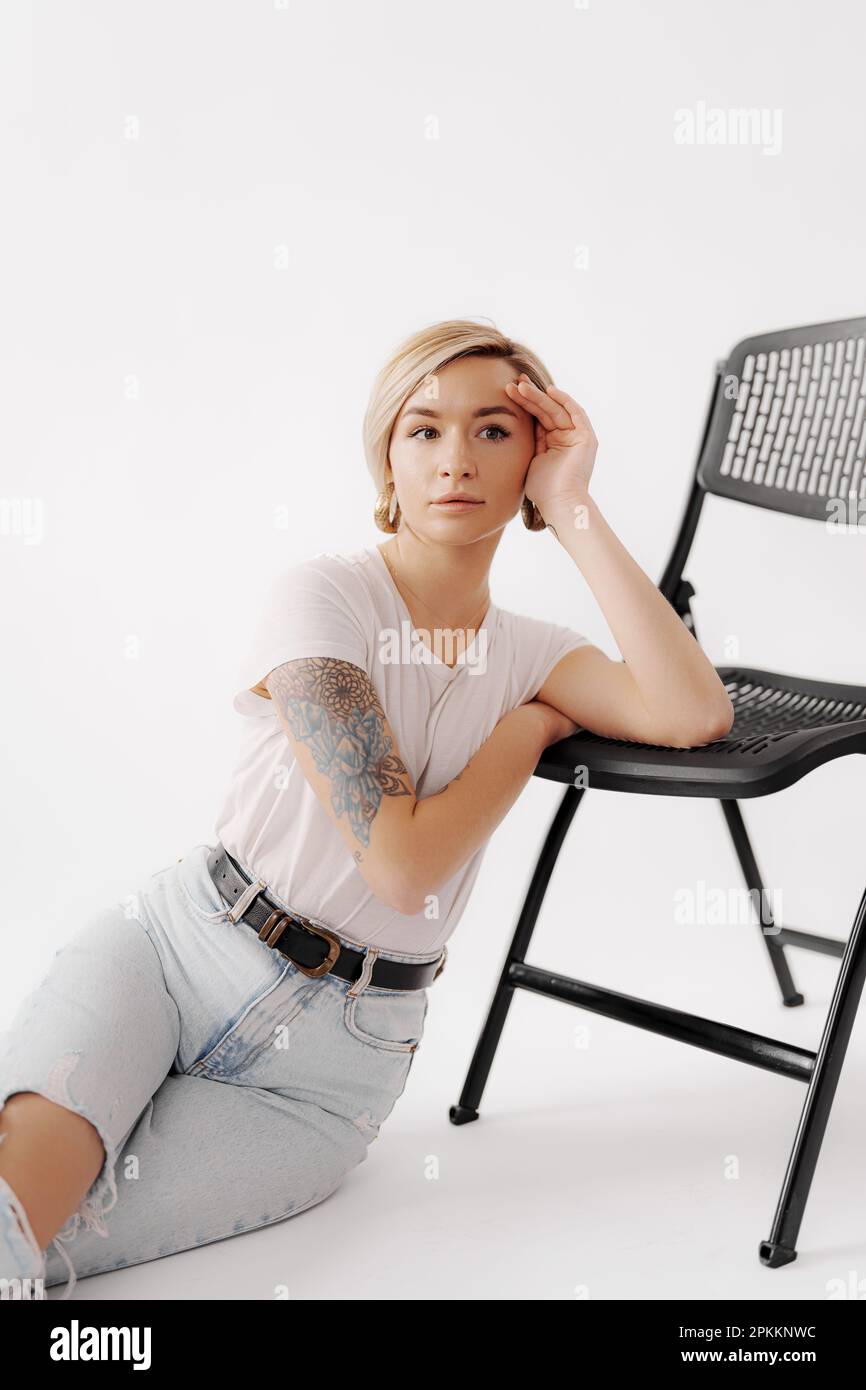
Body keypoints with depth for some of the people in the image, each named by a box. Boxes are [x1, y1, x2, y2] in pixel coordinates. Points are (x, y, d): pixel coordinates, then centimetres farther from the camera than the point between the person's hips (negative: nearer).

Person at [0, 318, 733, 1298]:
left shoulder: (528, 652, 5)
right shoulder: (321, 596, -11)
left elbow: (696, 715, -16)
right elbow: (401, 859, -18)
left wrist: (574, 512, -14)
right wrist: (529, 728, -3)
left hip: (329, 1063, 3)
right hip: (167, 949, -2)